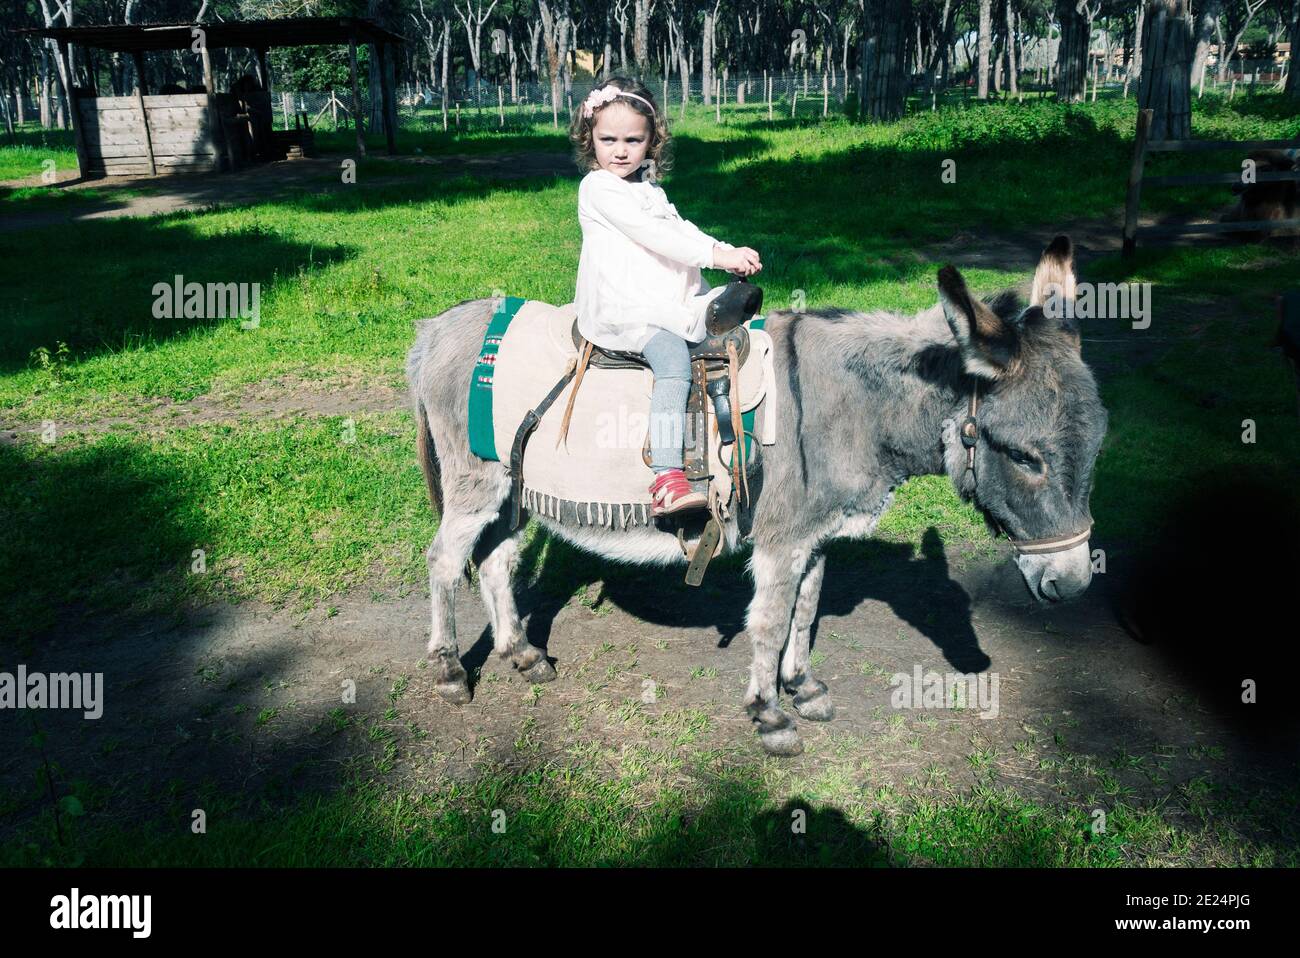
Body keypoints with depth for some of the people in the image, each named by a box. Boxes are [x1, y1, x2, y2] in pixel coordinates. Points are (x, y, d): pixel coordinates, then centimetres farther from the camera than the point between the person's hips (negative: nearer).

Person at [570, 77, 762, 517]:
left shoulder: (649, 188, 24)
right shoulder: (598, 186, -4)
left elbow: (681, 228, 17)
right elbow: (651, 234, -14)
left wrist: (731, 253, -1)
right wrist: (715, 256, -16)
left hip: (666, 303, 9)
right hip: (622, 310, -9)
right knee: (674, 362, -29)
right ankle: (667, 479, -38)